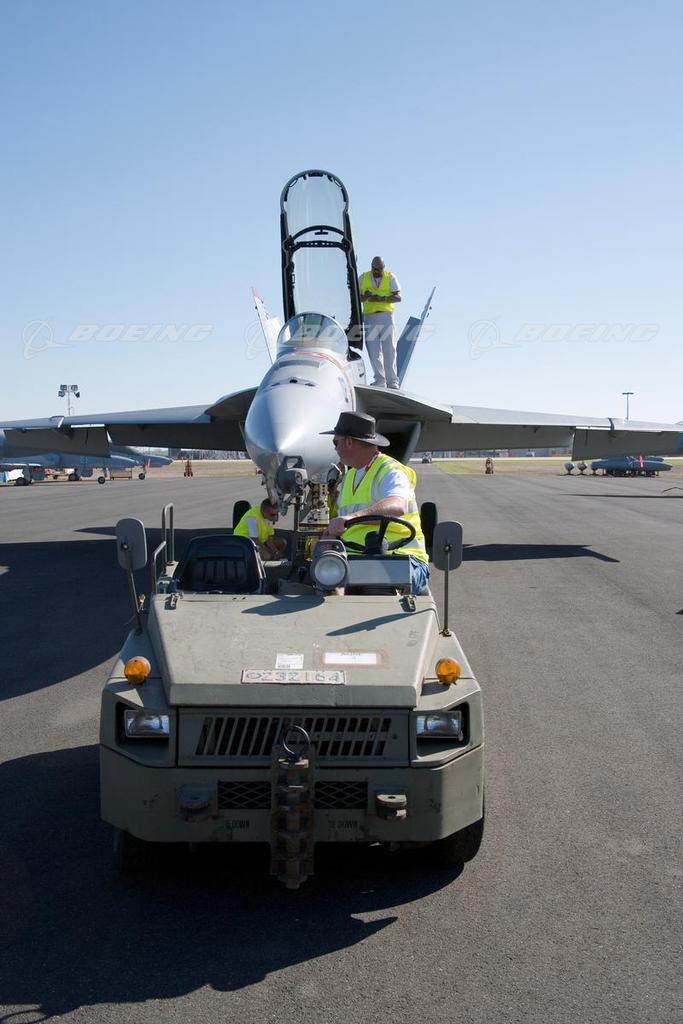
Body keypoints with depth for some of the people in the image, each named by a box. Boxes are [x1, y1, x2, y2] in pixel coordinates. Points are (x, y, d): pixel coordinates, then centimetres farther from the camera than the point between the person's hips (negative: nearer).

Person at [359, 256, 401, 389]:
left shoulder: (390, 277, 7)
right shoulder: (363, 278, 13)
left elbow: (398, 297, -3)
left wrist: (380, 298, -16)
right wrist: (365, 297, -13)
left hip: (386, 316, -2)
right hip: (369, 317, 2)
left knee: (389, 349, -7)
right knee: (373, 351, -1)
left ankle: (392, 381, -6)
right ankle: (380, 380, 6)